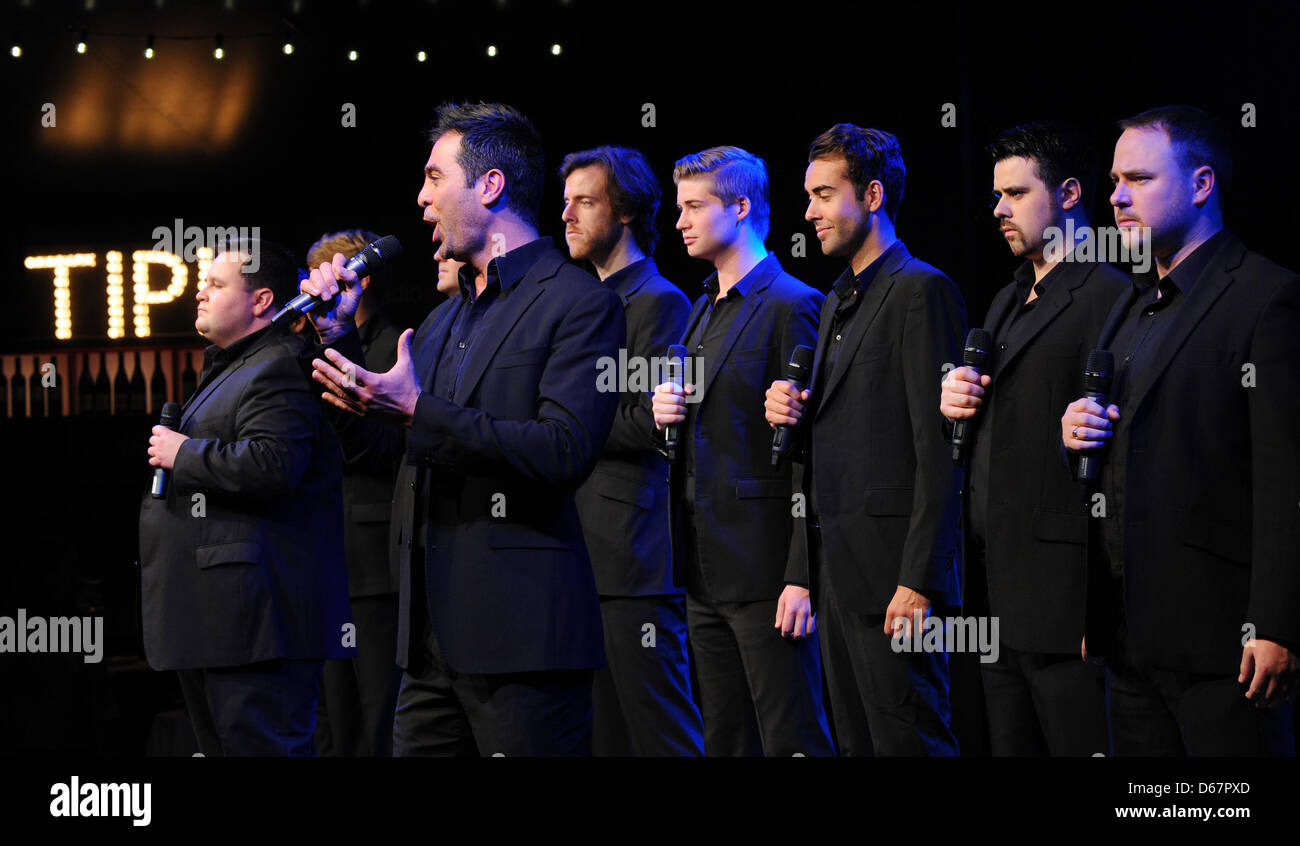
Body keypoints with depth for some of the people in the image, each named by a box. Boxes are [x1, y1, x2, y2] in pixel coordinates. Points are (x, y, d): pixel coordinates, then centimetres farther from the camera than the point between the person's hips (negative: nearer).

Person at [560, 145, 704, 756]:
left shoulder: (659, 303, -7)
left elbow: (651, 424, -16)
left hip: (634, 558, -9)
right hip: (587, 552, 9)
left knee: (660, 735, -7)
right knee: (603, 734, 9)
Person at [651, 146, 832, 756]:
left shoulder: (791, 306, -10)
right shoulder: (703, 310, 19)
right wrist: (664, 415, 3)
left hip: (766, 567, -9)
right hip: (706, 569, 9)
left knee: (791, 740, -7)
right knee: (725, 742, 11)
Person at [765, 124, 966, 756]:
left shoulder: (921, 291, -10)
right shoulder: (838, 301, 20)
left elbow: (937, 450, -16)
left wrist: (918, 582, -20)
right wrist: (794, 415, 7)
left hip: (893, 564, -9)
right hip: (835, 572, 9)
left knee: (906, 741, -8)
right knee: (855, 742, 11)